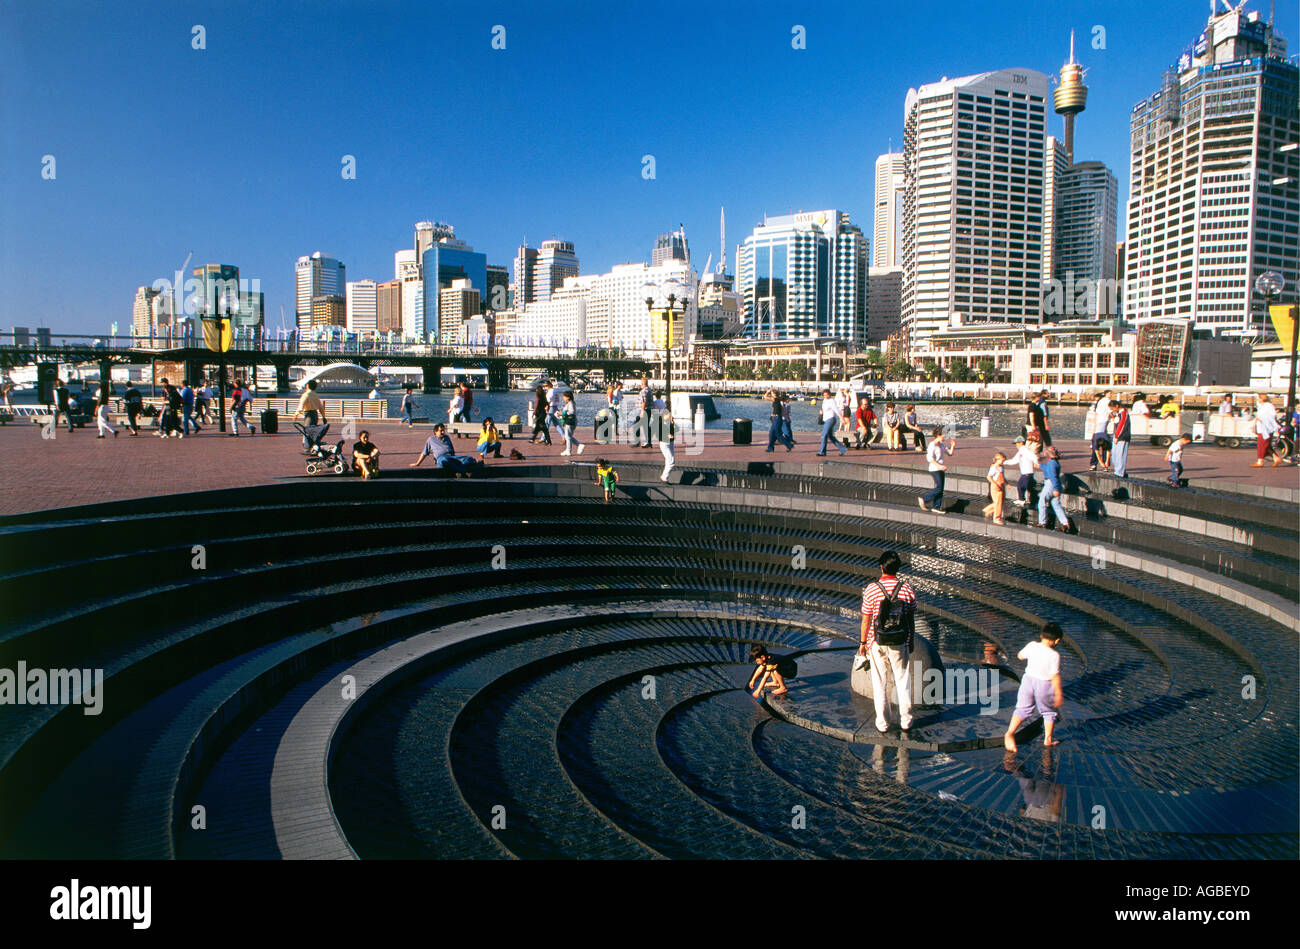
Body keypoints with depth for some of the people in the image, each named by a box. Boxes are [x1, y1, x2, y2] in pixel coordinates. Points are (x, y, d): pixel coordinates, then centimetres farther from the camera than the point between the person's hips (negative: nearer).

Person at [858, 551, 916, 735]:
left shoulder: (872, 589, -12)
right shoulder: (907, 589, -6)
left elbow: (866, 619, -6)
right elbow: (911, 619, 2)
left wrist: (862, 642, 5)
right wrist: (911, 641, 15)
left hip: (877, 643, -2)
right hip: (901, 643, 2)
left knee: (879, 683, 9)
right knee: (903, 680, 14)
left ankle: (882, 723, 16)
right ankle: (905, 721, 23)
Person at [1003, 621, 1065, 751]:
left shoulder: (1032, 646, -7)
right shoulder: (1054, 655, -18)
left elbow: (1020, 656, 9)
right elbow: (1055, 677, -17)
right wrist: (1058, 694, -9)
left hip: (1028, 679, 3)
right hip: (1044, 685, -3)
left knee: (1022, 709, 9)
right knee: (1049, 712, 19)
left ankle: (1010, 732, -10)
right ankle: (1048, 739, 28)